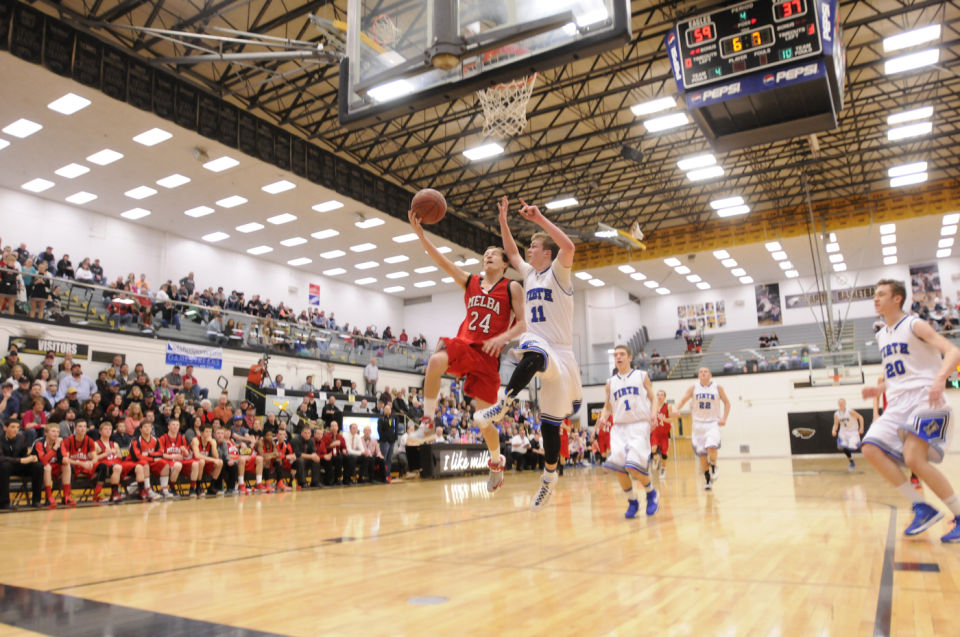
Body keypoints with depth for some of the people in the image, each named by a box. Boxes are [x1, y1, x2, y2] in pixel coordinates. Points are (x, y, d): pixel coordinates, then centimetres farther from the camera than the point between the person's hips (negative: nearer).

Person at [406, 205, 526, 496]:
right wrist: (420, 233, -5)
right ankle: (427, 424, -22)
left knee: (484, 418, 0)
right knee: (436, 361, -34)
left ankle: (497, 461, 29)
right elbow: (442, 261, 5)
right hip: (464, 345, 3)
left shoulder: (512, 287, 3)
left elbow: (523, 322, -2)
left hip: (488, 355, -2)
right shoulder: (470, 282, 13)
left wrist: (503, 337, -21)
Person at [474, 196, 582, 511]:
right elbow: (511, 252, 28)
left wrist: (539, 218, -22)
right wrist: (503, 219, 19)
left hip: (561, 353, -4)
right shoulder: (529, 273, 16)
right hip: (537, 343, 4)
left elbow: (568, 247, -24)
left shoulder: (558, 272, -3)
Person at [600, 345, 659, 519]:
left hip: (639, 425, -3)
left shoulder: (642, 376, 8)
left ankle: (652, 493, 11)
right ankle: (632, 502, 11)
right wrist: (603, 417, -2)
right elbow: (607, 407, 19)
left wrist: (653, 413, -12)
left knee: (633, 466, -18)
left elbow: (652, 399, 8)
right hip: (619, 427, 4)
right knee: (618, 467, -11)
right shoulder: (610, 382, 15)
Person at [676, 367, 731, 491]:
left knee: (711, 447, -25)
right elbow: (683, 400, 1)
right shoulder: (694, 388, 2)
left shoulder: (717, 388, 0)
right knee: (702, 454, 3)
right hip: (698, 424, 2)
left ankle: (713, 467, 7)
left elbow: (726, 402, 9)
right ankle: (707, 480, 21)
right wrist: (677, 410, -19)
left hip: (713, 423, -2)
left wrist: (724, 418, -3)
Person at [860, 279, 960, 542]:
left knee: (914, 458, -22)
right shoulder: (882, 336, 19)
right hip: (897, 404, 8)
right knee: (871, 449, -11)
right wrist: (878, 390, 12)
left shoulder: (914, 325, -3)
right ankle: (923, 508, -3)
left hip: (924, 399, -7)